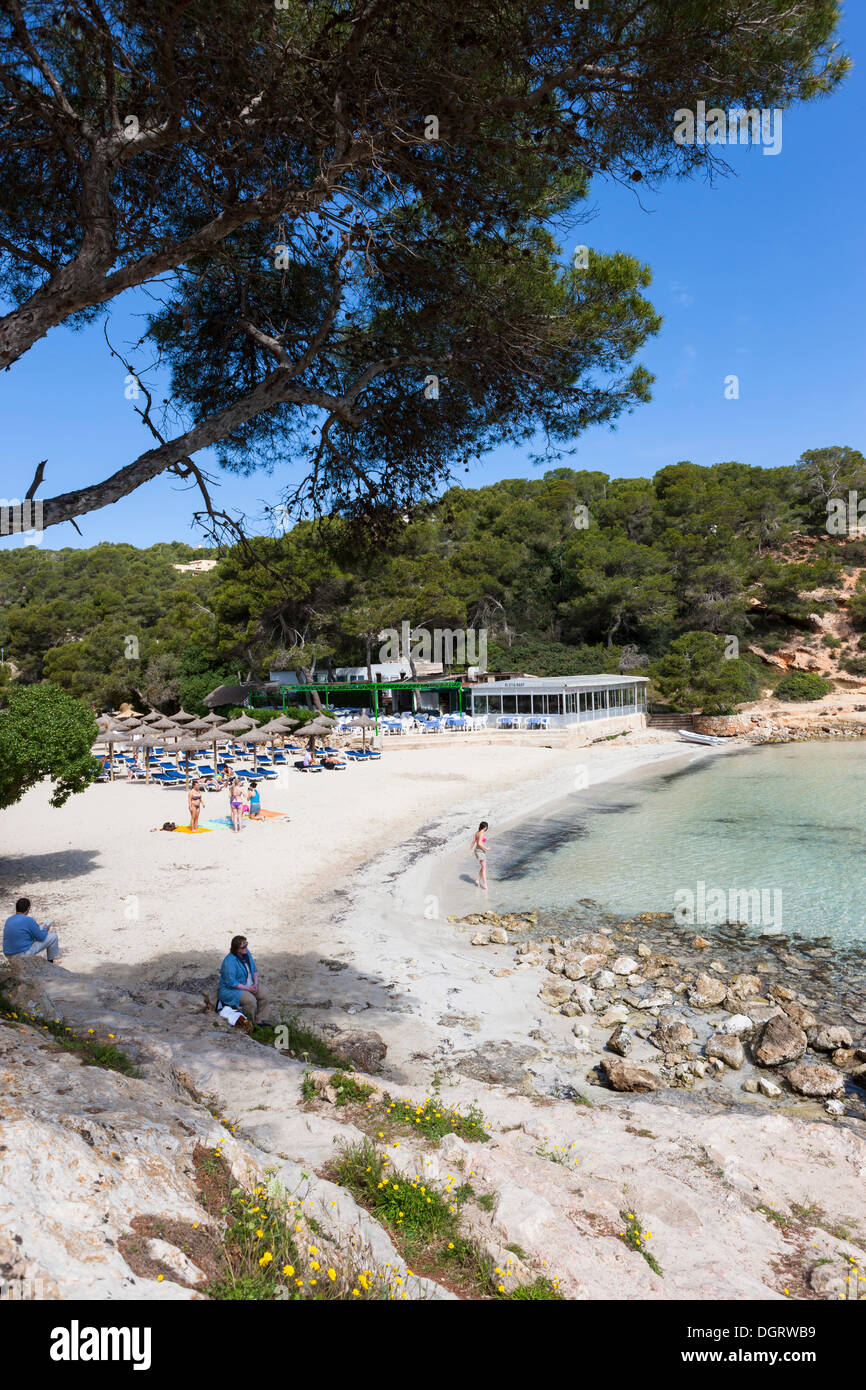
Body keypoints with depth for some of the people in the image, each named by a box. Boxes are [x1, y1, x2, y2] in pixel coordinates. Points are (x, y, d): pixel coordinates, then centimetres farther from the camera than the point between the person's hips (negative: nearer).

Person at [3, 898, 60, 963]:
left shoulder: (8, 920, 5)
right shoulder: (29, 920, -17)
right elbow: (41, 937, -9)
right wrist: (45, 929, 12)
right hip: (24, 954, -8)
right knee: (53, 936, 4)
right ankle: (51, 962, 21)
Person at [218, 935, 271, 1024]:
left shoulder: (247, 953, -2)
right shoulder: (230, 962, -27)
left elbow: (254, 969, 9)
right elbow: (231, 983, -26)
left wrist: (255, 984, -6)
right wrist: (247, 988, -22)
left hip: (250, 985, 8)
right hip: (232, 989, -8)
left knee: (263, 996, -11)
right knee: (251, 1000, -28)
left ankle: (259, 1020, 0)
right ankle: (249, 1024, -8)